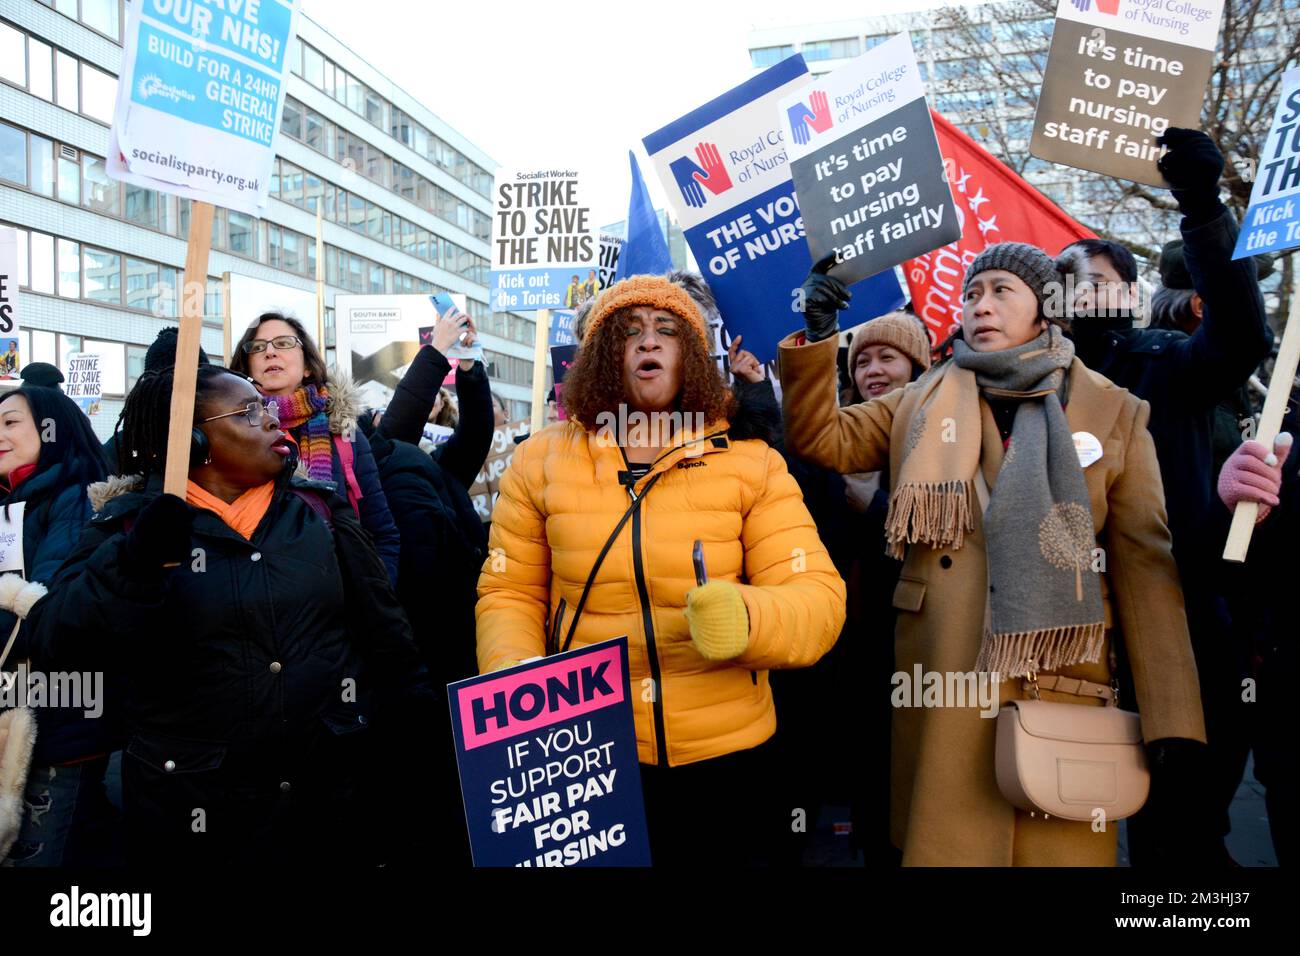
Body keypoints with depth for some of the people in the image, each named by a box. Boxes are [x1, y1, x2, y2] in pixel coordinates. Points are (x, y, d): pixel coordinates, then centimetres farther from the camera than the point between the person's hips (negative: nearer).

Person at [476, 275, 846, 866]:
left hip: (722, 755, 0)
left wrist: (746, 617, -32)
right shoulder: (540, 461, 0)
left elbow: (818, 599, -11)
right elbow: (509, 595, 5)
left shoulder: (752, 465, -4)